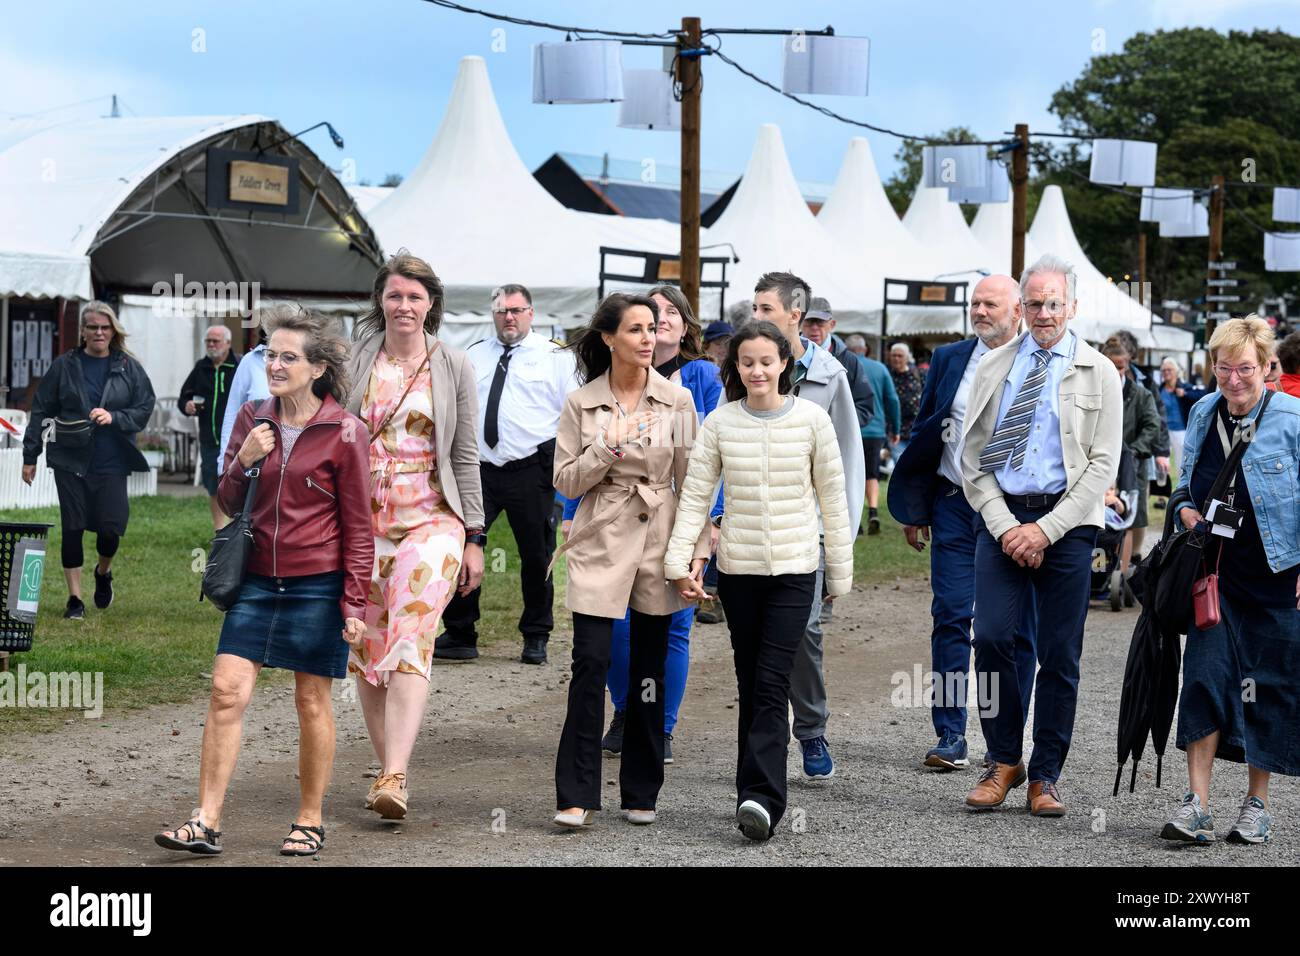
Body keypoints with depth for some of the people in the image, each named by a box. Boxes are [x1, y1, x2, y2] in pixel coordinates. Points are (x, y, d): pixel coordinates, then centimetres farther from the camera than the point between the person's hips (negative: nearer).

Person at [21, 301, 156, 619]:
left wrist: (114, 417, -16)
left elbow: (145, 408, 3)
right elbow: (41, 409, 4)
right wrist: (30, 456, 2)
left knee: (111, 528, -6)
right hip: (70, 459, 0)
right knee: (72, 527, 2)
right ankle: (75, 599, 12)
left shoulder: (129, 368, 3)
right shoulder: (65, 366, 2)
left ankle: (103, 572, 28)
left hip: (112, 462, 0)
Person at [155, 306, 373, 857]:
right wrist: (244, 460, -9)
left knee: (312, 702, 5)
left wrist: (355, 601, -8)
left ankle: (310, 823, 18)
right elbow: (228, 504, 11)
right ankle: (206, 822, -2)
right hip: (257, 580, 4)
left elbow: (358, 525, -4)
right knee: (227, 690, -5)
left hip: (317, 585, -4)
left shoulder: (343, 433, -7)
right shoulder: (253, 419, 6)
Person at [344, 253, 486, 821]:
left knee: (411, 639, -15)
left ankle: (394, 778, -24)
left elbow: (466, 456, 7)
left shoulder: (453, 367, 6)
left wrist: (474, 537, 4)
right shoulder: (355, 361, 7)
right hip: (363, 517, 2)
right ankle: (388, 769, 13)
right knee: (366, 645, 3)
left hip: (430, 517, -2)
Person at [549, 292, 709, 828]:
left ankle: (641, 793, 17)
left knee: (649, 671, 7)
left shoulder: (677, 401, 3)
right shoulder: (581, 404, 1)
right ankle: (576, 796, -5)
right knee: (590, 663, -10)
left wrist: (699, 549, -2)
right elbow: (565, 481, 1)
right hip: (600, 545, -1)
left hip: (658, 543, 1)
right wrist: (608, 447, -14)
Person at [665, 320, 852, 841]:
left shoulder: (812, 419, -2)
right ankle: (759, 797, 14)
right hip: (738, 568, 2)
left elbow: (833, 498, 3)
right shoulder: (720, 422, 1)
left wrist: (841, 569, 5)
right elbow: (694, 496, 2)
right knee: (750, 686, 8)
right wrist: (678, 562, -6)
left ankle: (760, 797, -17)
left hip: (795, 569, -2)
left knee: (771, 685, -12)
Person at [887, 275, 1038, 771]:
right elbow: (924, 433, 12)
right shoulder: (948, 359, 8)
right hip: (954, 504, 2)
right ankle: (951, 738, 1)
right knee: (950, 617, -3)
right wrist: (915, 510, 8)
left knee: (1014, 628, 4)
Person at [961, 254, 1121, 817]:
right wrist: (1003, 525, -6)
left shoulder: (1097, 373, 4)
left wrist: (1045, 529, -11)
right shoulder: (993, 369, 10)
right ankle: (1003, 761, 6)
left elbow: (1103, 465, -2)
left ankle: (1045, 777, 11)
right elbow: (972, 457, 8)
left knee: (1060, 655, 1)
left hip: (1066, 525, -1)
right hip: (1001, 520, 1)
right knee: (991, 637, -10)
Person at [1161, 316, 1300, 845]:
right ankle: (1197, 803, -6)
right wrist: (1186, 509, 1)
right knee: (1205, 674, -6)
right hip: (1216, 572, 4)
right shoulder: (1203, 413, 7)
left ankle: (1257, 802, 17)